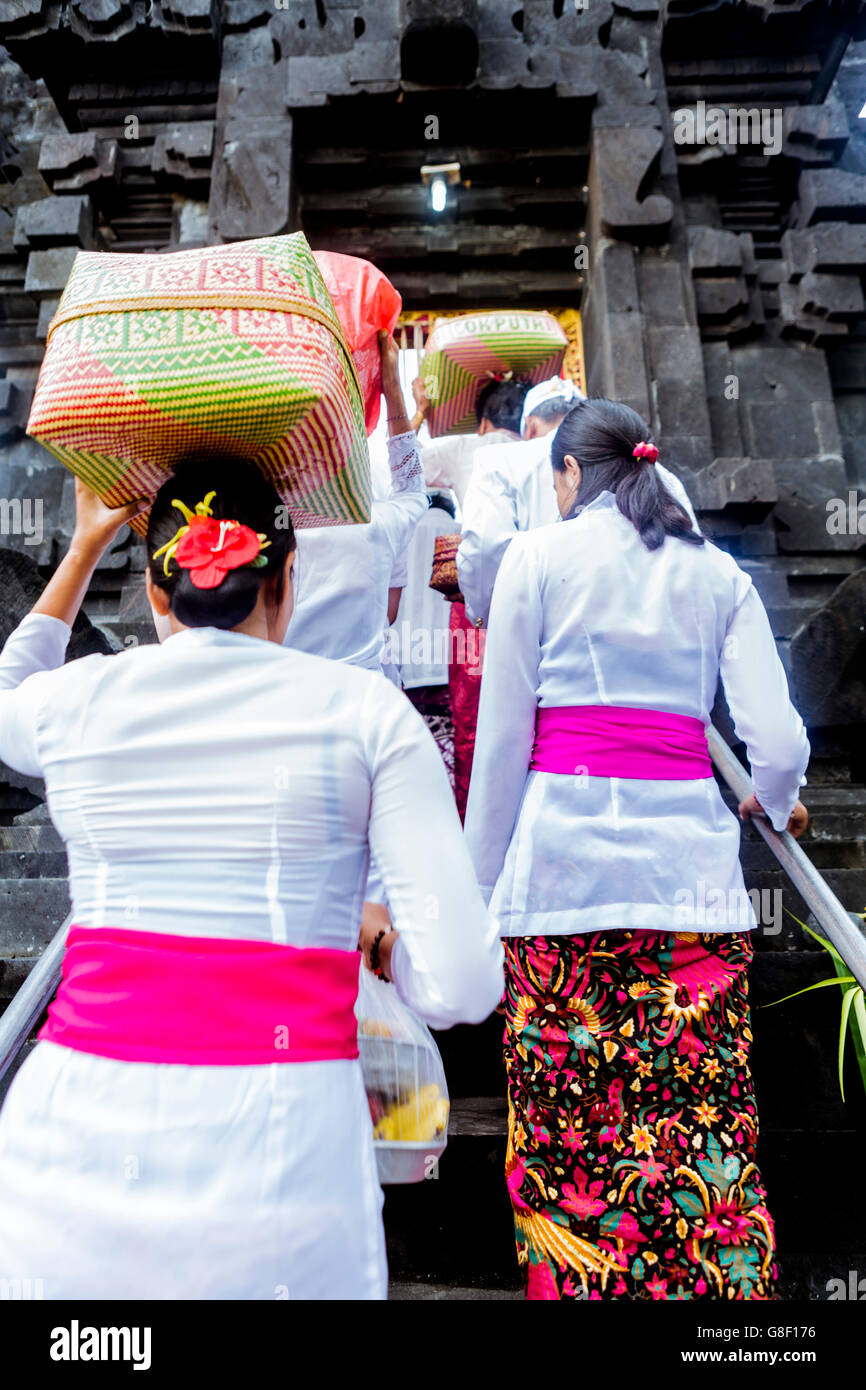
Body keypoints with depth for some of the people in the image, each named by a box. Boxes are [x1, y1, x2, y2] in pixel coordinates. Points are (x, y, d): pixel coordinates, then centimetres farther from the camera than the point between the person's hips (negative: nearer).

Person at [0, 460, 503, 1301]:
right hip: (276, 1144, -1)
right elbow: (459, 985, -9)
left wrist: (85, 545, 34)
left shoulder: (78, 700, 2)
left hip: (73, 1135, 2)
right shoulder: (366, 710, -4)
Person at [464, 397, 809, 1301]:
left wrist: (482, 887, 9)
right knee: (707, 1133, 10)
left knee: (568, 1134, 8)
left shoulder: (538, 555, 4)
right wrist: (774, 804, 28)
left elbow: (501, 740, 1)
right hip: (693, 863, 3)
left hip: (564, 860, -3)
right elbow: (779, 740, 5)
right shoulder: (718, 573, 12)